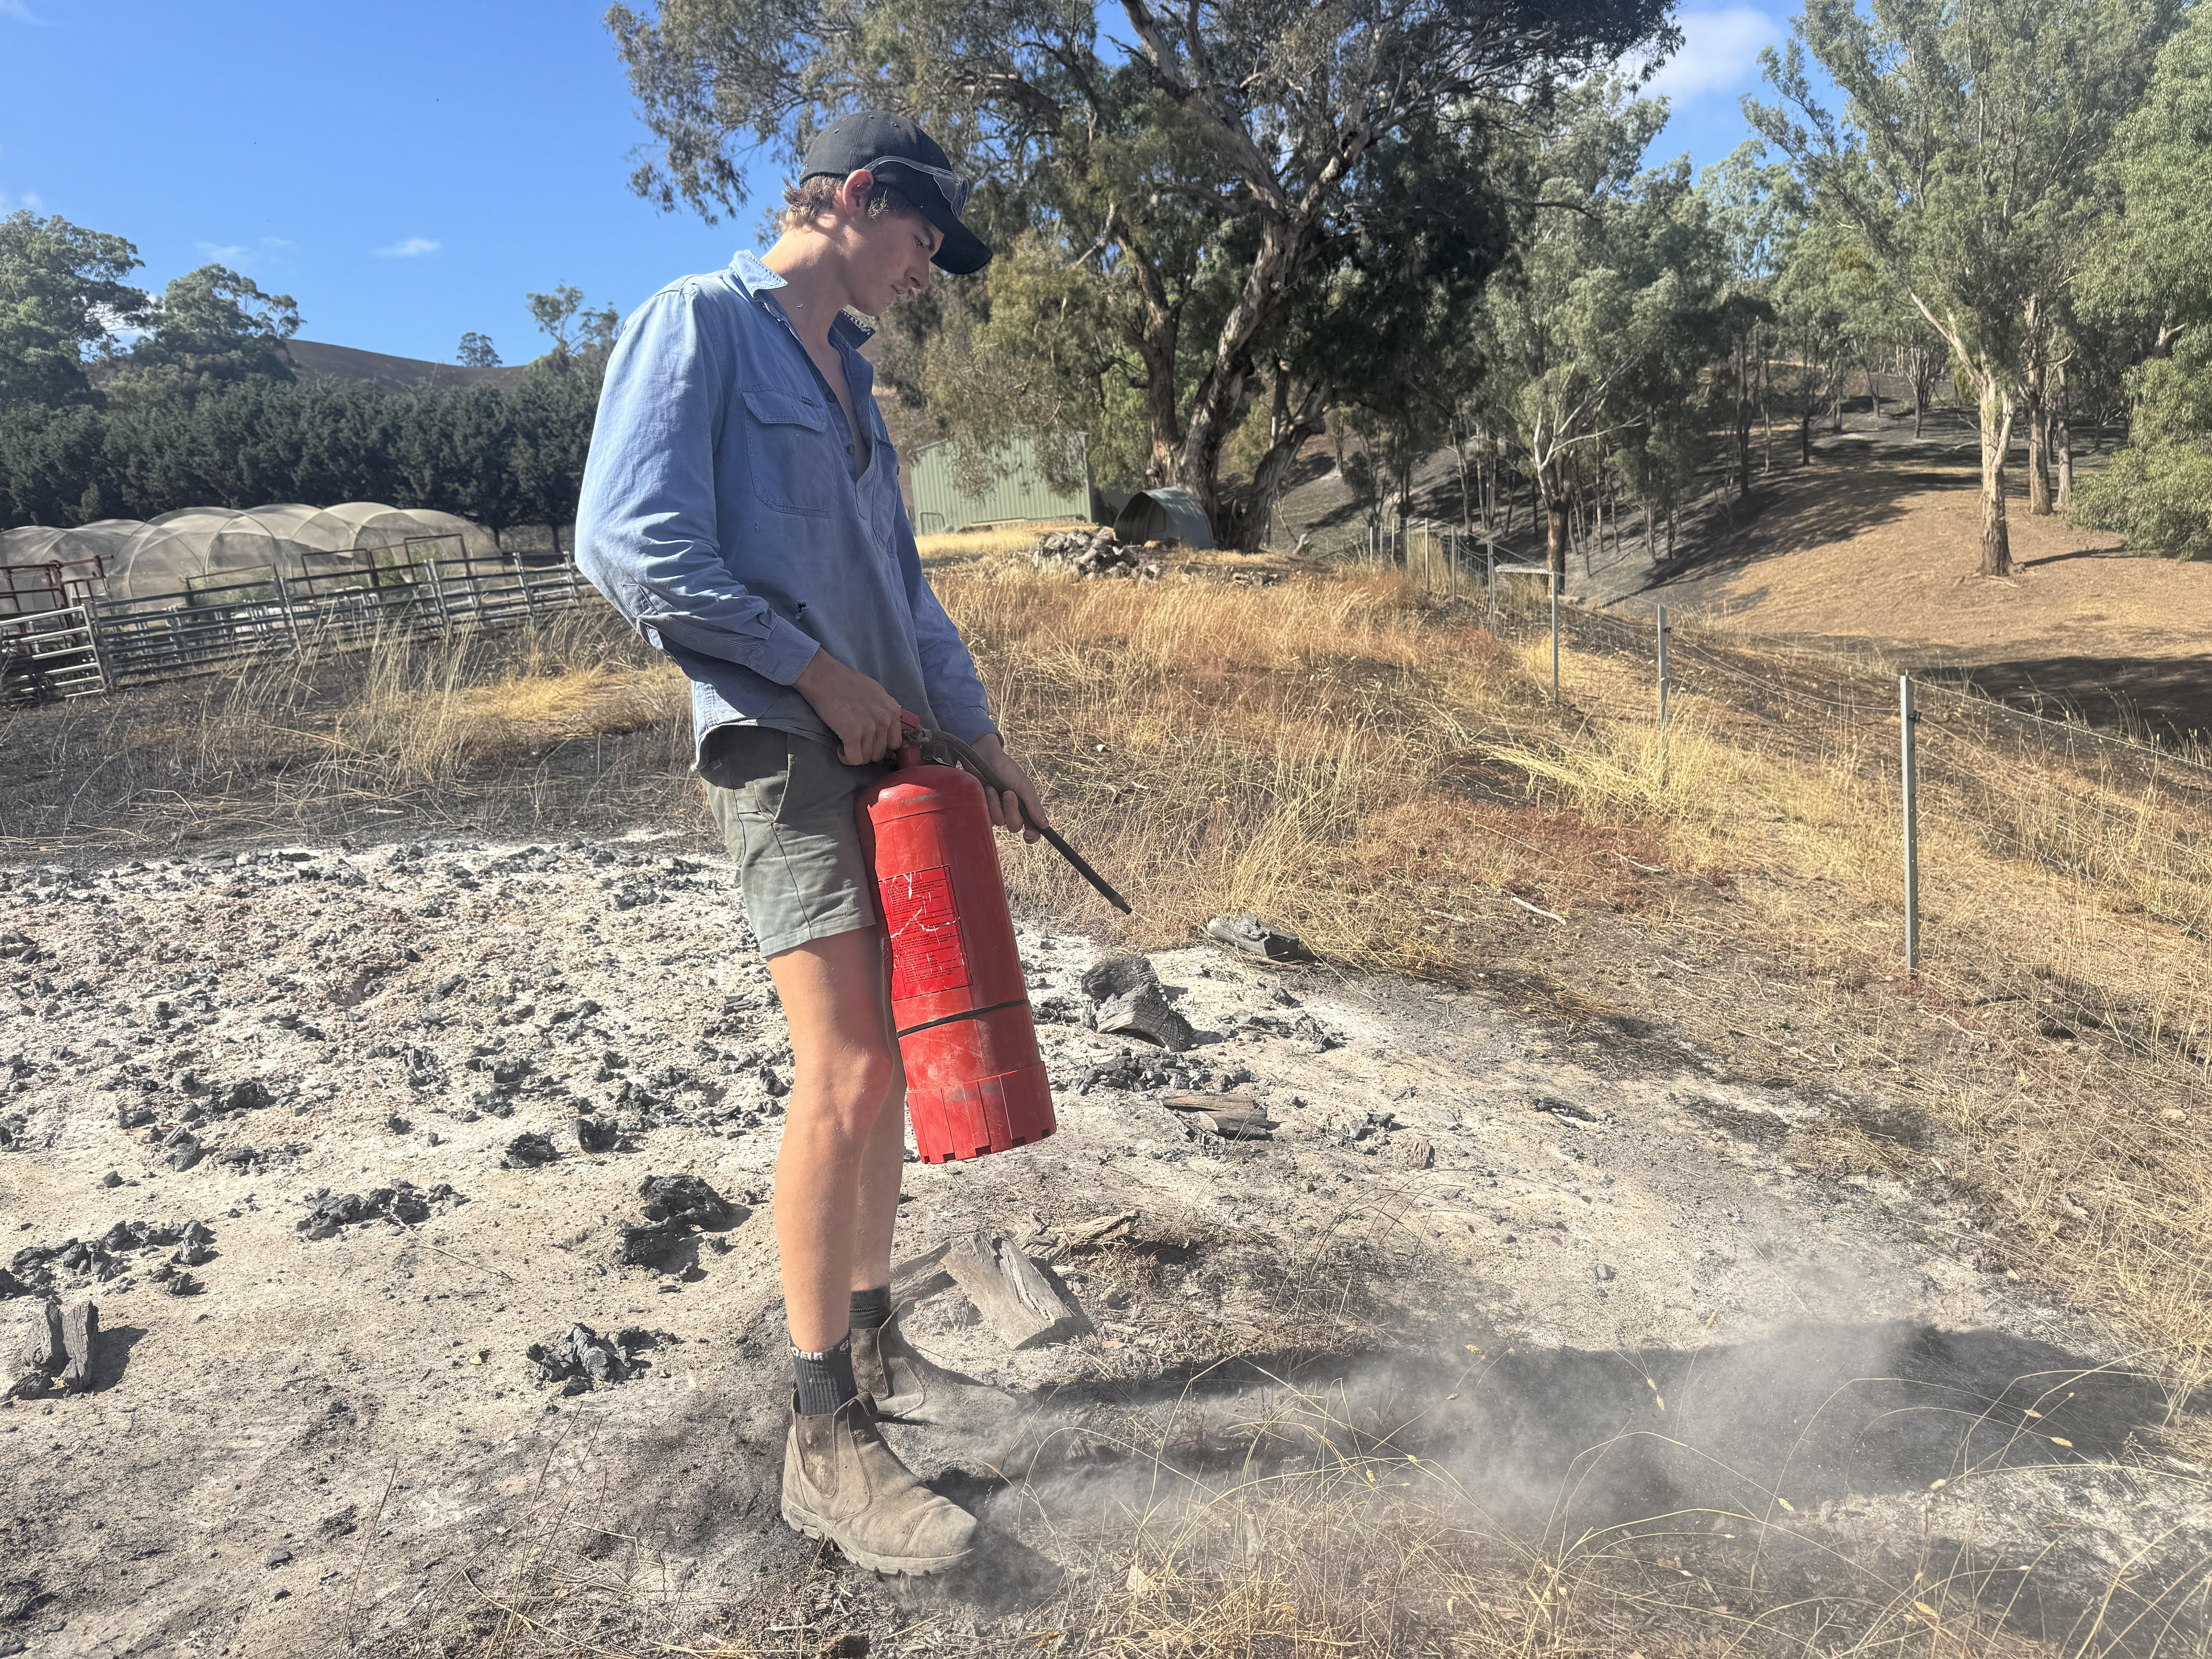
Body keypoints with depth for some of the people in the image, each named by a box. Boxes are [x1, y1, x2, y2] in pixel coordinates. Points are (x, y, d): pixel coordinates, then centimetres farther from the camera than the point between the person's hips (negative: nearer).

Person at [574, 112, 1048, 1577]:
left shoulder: (849, 374, 21)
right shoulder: (700, 322, -4)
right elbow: (630, 546, -16)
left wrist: (983, 737, 21)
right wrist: (818, 674, -13)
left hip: (884, 745, 9)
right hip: (783, 742, -9)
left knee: (884, 1058, 11)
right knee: (847, 1071, -14)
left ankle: (873, 1344, 26)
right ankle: (825, 1442, -2)